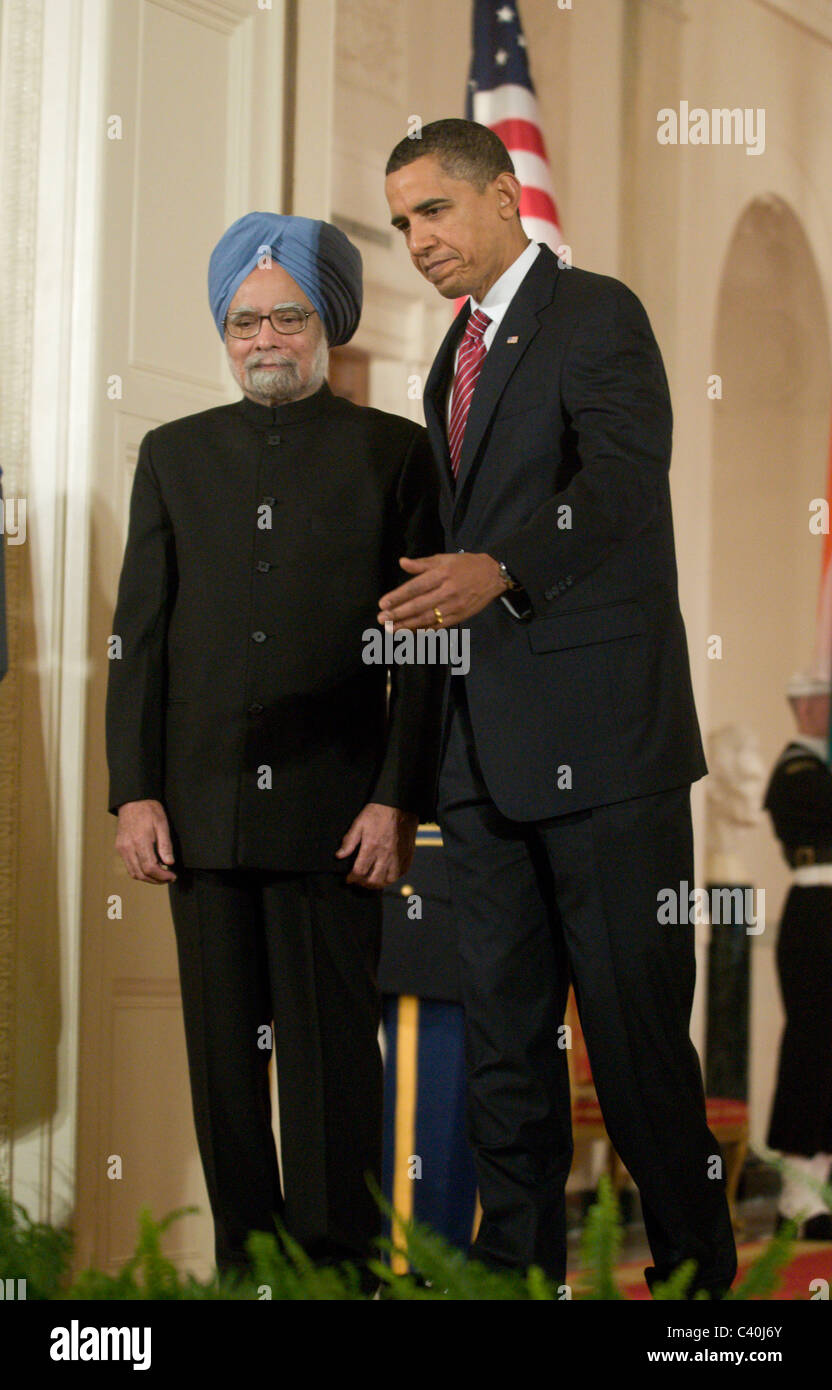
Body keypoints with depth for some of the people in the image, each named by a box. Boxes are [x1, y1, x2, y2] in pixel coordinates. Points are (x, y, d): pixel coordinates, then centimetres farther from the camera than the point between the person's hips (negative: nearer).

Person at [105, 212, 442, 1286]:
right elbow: (138, 636, 10)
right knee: (224, 1055, 7)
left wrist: (399, 801, -6)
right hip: (202, 809, 3)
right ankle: (243, 1265, 16)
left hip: (333, 812, -3)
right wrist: (133, 793, 2)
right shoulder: (175, 455, 14)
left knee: (332, 1055, -2)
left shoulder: (392, 452, 6)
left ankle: (340, 1269, 5)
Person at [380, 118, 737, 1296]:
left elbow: (622, 477, -21)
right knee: (500, 1020, 10)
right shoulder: (458, 356, 21)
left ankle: (697, 1269, 7)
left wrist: (495, 571, -36)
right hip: (488, 747, 8)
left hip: (601, 732, -8)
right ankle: (518, 1257, 18)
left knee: (634, 1016, -5)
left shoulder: (596, 316, -5)